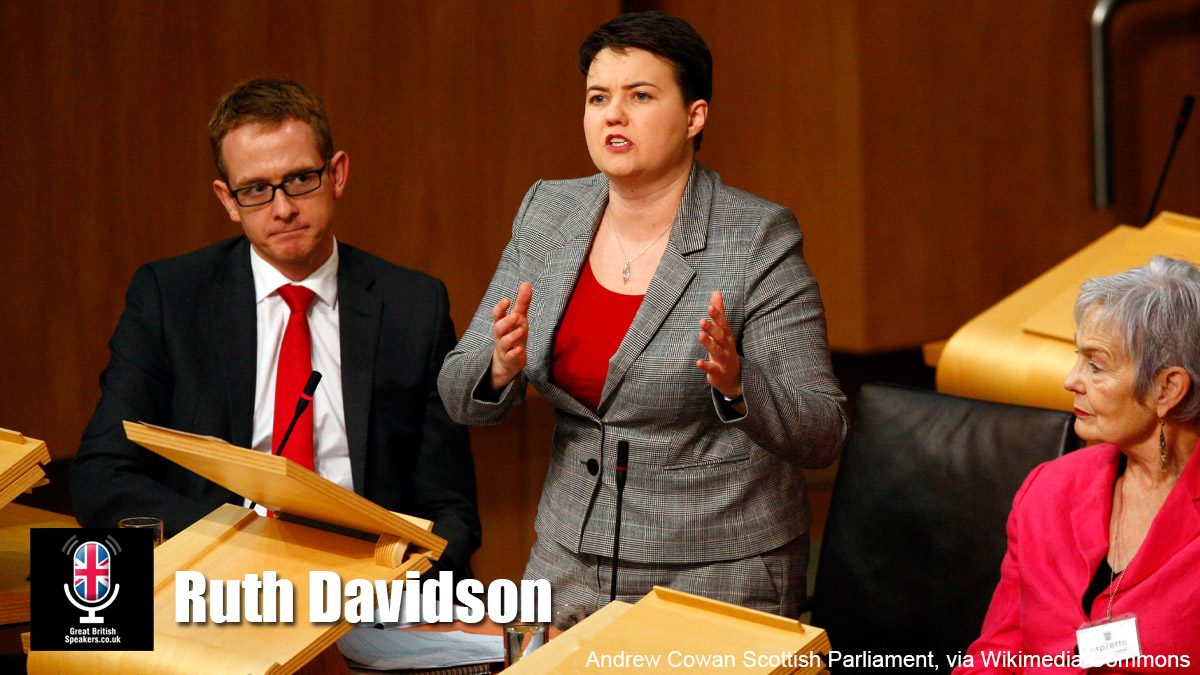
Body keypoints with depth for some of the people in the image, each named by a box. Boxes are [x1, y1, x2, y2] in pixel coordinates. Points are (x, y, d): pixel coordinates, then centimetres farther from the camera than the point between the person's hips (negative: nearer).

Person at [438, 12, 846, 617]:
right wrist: (502, 365, -19)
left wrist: (736, 384, -32)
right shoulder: (547, 213, 3)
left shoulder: (758, 242, -12)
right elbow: (463, 400, 4)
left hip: (716, 580, -4)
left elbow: (821, 437, -13)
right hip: (571, 564, 4)